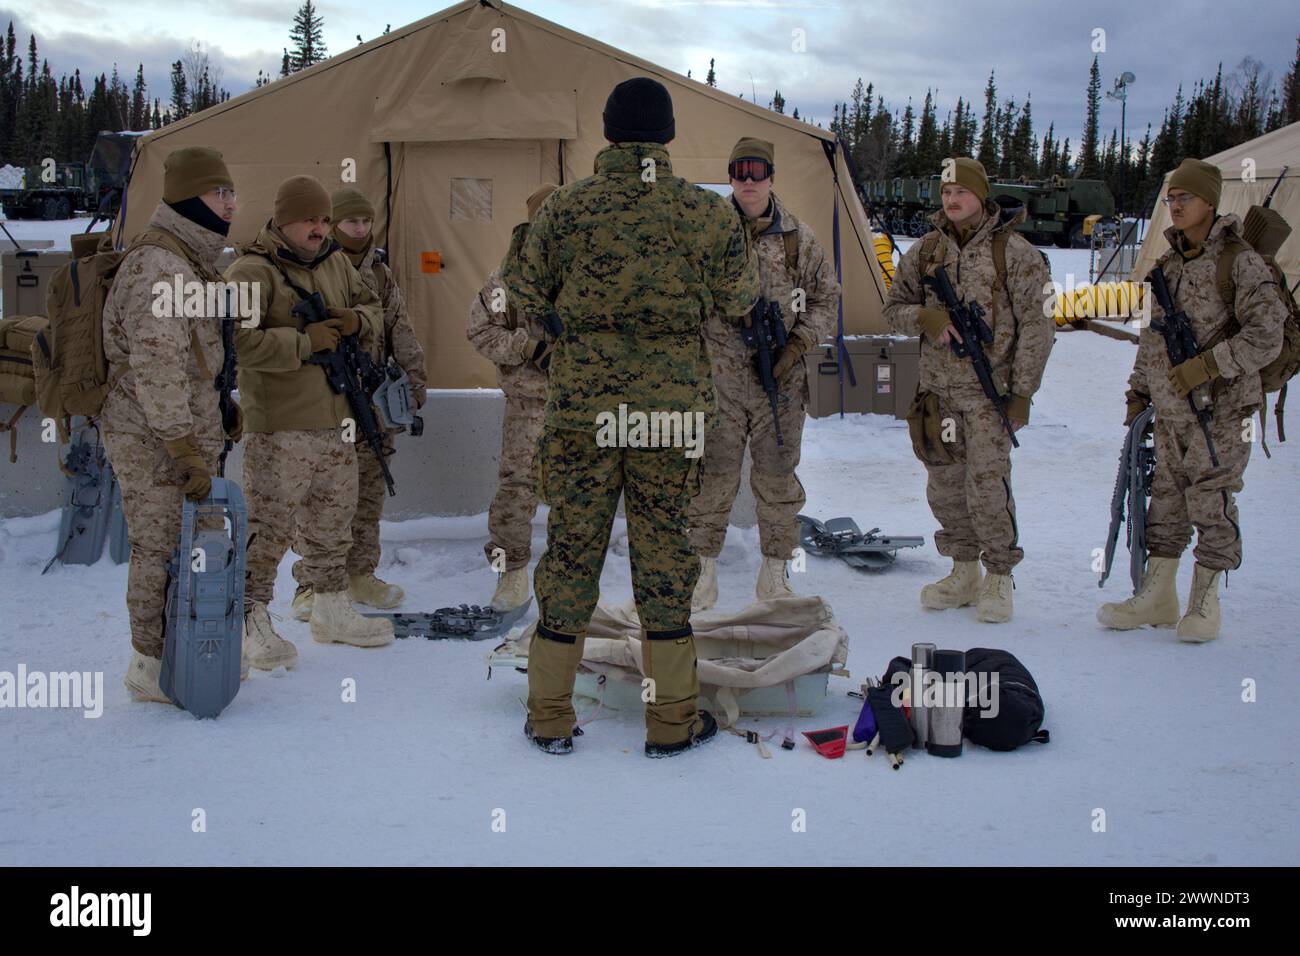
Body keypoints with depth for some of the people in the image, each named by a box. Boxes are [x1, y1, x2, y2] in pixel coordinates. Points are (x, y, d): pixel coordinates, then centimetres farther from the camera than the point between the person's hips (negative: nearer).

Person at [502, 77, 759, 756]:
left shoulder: (565, 208, -2)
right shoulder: (705, 212, -4)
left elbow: (525, 297, 4)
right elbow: (738, 299, 7)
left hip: (581, 408, 1)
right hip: (673, 408, 0)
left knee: (570, 552, 9)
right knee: (666, 555, 8)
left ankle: (550, 717, 17)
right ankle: (672, 720, 16)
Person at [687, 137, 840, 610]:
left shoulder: (798, 237, 3)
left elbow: (826, 299, 10)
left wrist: (797, 345, -4)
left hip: (780, 377, 1)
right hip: (720, 376, -1)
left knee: (777, 476, 8)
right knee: (713, 475, 2)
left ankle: (774, 574, 21)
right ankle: (704, 574, 14)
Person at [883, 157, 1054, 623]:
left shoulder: (1014, 252, -4)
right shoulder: (925, 251, 9)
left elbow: (1037, 326, -4)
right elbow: (894, 308, 15)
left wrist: (1022, 391, -9)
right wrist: (925, 318, -8)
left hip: (990, 388, -5)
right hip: (938, 388, 5)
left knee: (987, 484, -11)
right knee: (944, 486, 9)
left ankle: (999, 578, 6)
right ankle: (964, 574, 24)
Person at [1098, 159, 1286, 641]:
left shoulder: (1240, 262, -8)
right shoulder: (1168, 264, 13)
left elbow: (1266, 335, -15)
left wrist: (1206, 366, -19)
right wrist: (1138, 393, 17)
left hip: (1221, 407, -6)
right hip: (1169, 407, 6)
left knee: (1212, 501, -1)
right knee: (1166, 498, 10)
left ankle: (1205, 601, 11)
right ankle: (1156, 596, 18)